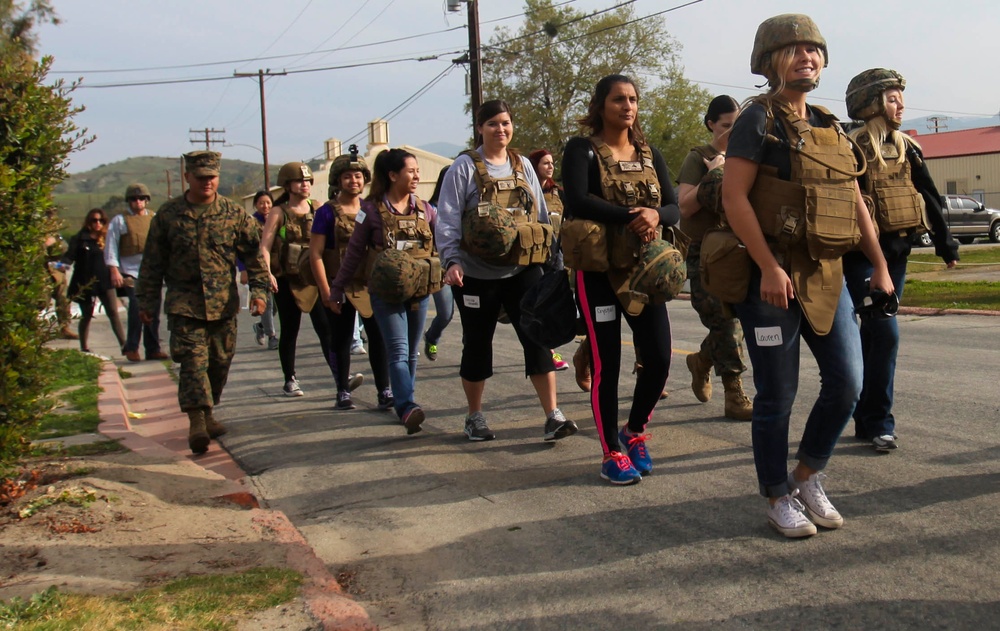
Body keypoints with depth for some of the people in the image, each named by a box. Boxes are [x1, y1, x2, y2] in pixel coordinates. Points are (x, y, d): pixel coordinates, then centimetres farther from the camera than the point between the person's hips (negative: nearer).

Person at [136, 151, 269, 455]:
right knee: (193, 360, -12)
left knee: (220, 360, 9)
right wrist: (147, 300, 6)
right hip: (184, 303, -2)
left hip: (224, 303, 2)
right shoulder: (167, 215, 1)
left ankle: (207, 413, 26)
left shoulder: (234, 214, 2)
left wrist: (259, 290, -4)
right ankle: (197, 421, -15)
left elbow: (254, 253, 5)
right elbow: (152, 261, 6)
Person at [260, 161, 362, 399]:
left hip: (314, 278, 2)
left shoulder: (318, 210, 7)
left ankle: (341, 377, -13)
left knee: (326, 327, -8)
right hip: (287, 279, -1)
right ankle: (290, 380, 19)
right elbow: (265, 246, -6)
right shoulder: (278, 213, 0)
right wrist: (268, 273, -21)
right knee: (290, 330, 7)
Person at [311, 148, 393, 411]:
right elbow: (315, 254, -6)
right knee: (341, 339, 7)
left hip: (370, 283, 3)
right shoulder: (328, 212, -4)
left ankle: (385, 391, 5)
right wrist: (325, 290, -12)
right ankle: (343, 392, 19)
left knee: (379, 335, -2)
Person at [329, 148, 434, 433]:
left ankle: (403, 402, 22)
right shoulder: (372, 210, -2)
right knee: (399, 352, -15)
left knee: (411, 353, 10)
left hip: (419, 292, 4)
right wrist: (337, 289, 6)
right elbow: (353, 252, 3)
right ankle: (407, 407, -26)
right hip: (386, 292, -4)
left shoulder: (424, 209, 8)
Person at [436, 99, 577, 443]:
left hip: (522, 269, 3)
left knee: (538, 337, -6)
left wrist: (555, 257, 9)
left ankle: (553, 417, -5)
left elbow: (541, 215, 14)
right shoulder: (464, 167, -2)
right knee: (477, 344, 8)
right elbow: (448, 220, -8)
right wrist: (451, 260, -21)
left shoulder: (522, 165, 11)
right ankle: (474, 417, 23)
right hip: (478, 273, -3)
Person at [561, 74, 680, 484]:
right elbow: (578, 202, -19)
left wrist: (655, 216, -19)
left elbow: (673, 208, 4)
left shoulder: (650, 155, 12)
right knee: (606, 362, -2)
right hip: (598, 269, -4)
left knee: (659, 357, -1)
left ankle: (635, 432, 25)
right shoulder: (582, 150, -2)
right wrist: (631, 217, -24)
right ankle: (612, 453, 13)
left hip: (644, 267, 5)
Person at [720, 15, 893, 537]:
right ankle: (778, 498, 17)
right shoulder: (759, 120, -7)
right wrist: (769, 269, -20)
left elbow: (855, 202, 19)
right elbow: (734, 198, -15)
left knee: (847, 381, 4)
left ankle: (808, 476, 25)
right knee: (778, 394, 1)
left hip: (826, 274, 7)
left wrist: (879, 266, 15)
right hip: (773, 275, -7)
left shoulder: (830, 127, 15)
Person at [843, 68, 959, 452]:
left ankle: (866, 418, 19)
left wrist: (945, 244, 16)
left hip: (896, 251, 7)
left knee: (874, 334, 11)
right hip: (863, 252, -7)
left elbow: (929, 198, 16)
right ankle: (878, 424, -4)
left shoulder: (907, 149, 12)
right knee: (885, 333, -14)